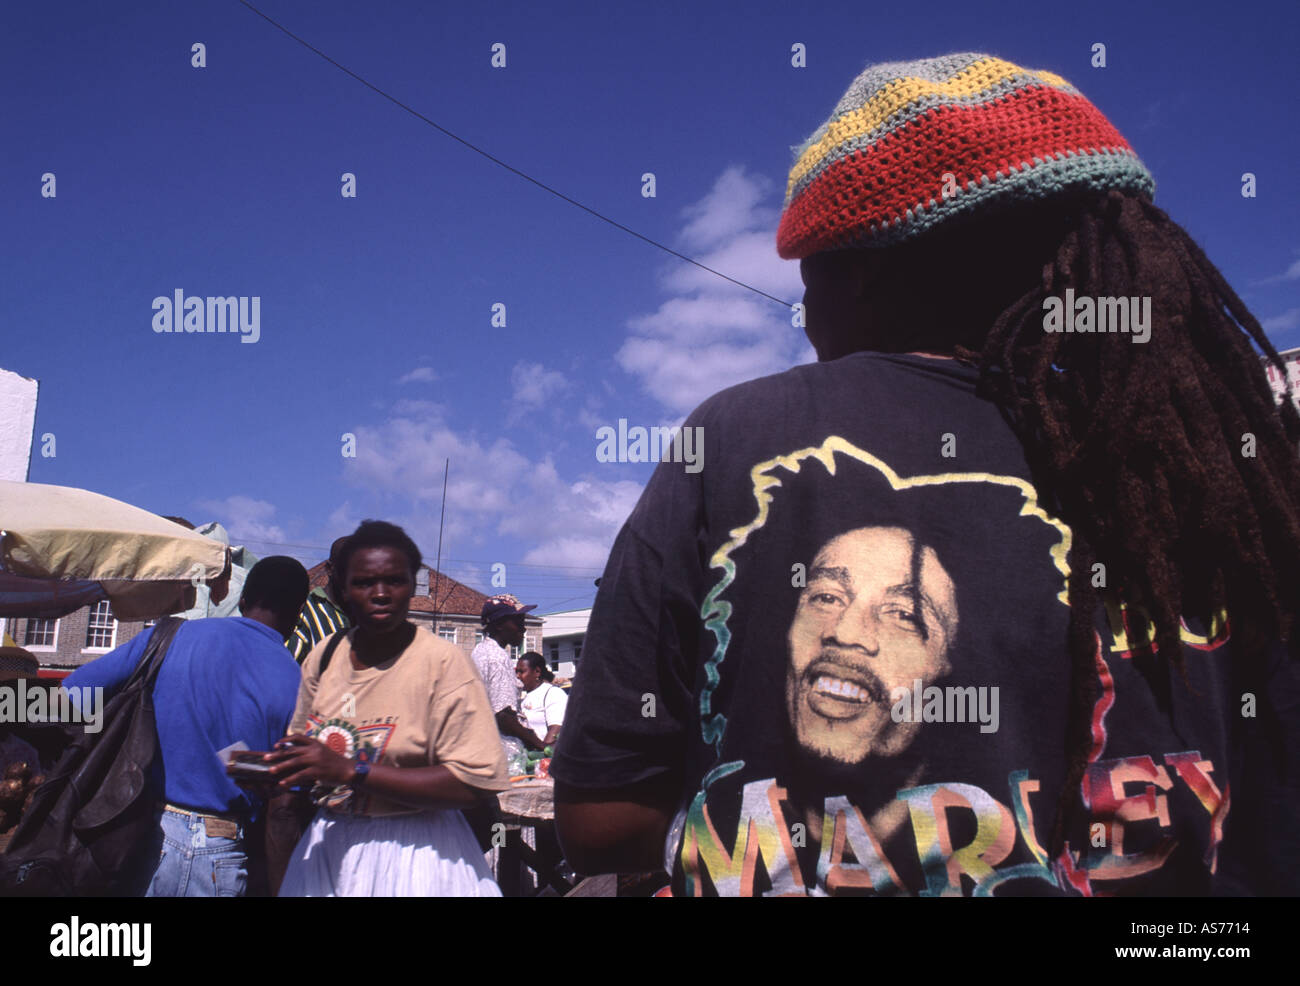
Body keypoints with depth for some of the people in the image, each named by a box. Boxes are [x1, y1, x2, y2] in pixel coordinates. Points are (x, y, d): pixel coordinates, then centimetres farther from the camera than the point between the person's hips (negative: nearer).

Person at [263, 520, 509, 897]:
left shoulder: (442, 662, -15)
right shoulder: (322, 657, 3)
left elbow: (473, 782, -22)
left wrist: (350, 770, -24)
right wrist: (273, 768, -8)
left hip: (413, 857, -5)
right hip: (328, 848, 5)